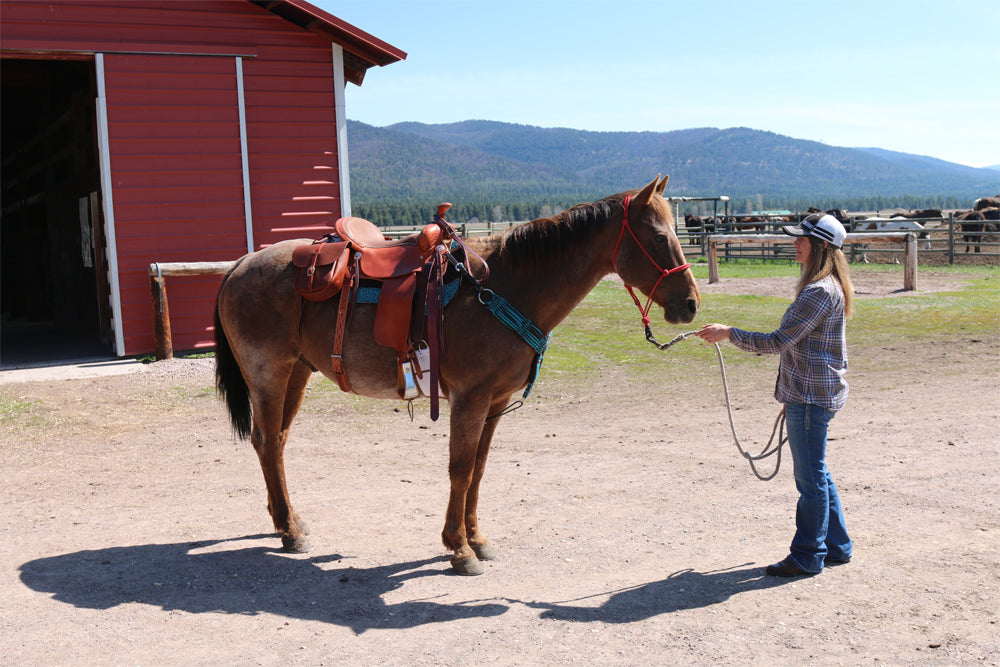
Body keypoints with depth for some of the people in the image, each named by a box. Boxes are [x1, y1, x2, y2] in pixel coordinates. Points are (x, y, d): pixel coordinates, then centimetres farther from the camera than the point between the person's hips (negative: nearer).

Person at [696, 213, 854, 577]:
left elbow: (777, 342, -24)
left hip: (811, 396, -11)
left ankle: (807, 556, 11)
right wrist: (793, 392, 26)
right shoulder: (827, 286, 14)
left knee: (811, 476, 0)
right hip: (811, 393, 11)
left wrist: (727, 334, -18)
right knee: (816, 474, 18)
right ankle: (836, 546, 29)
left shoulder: (820, 291, -20)